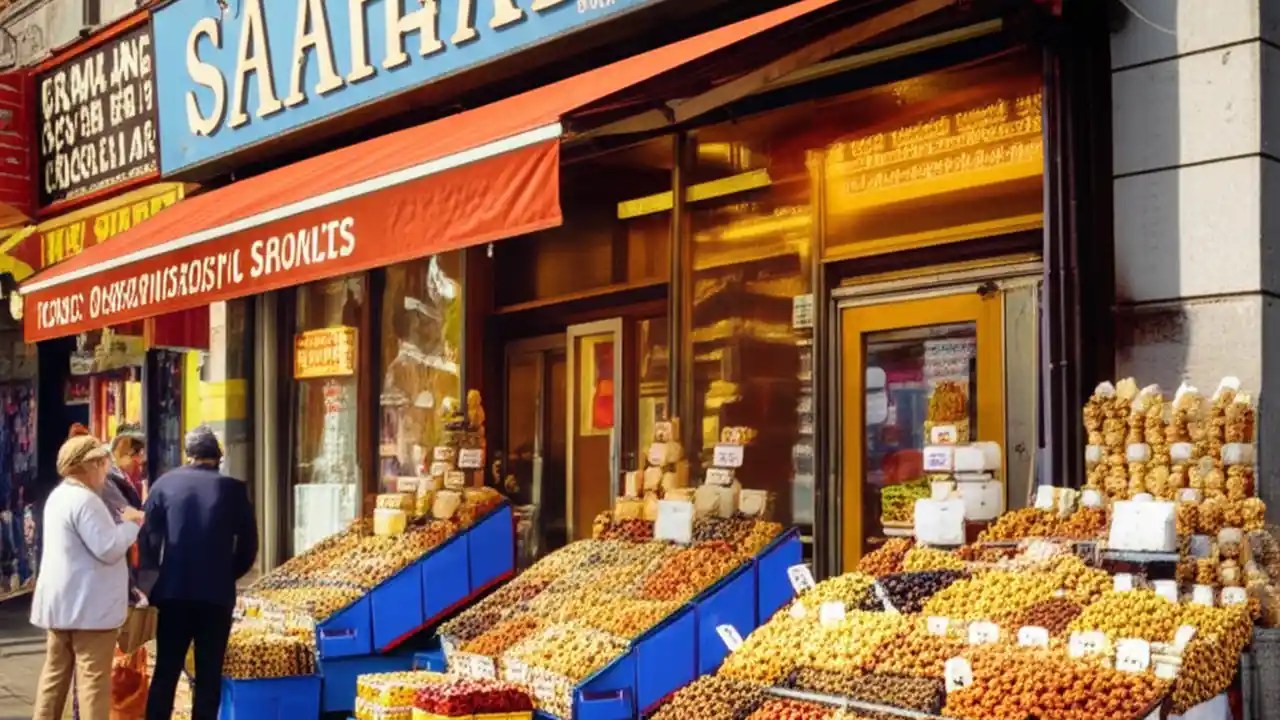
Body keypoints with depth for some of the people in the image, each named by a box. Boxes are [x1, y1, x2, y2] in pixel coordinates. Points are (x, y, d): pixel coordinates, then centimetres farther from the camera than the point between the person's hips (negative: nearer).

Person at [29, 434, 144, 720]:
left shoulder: (59, 496, 14)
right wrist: (131, 523, -9)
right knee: (93, 677, -4)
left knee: (55, 673, 13)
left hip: (61, 602, 10)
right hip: (88, 605, -10)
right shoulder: (85, 500, -19)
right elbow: (109, 549, -23)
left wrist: (121, 524, 11)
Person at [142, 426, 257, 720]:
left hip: (173, 590, 1)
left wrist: (152, 582, 9)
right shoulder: (233, 488, 0)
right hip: (217, 594, -1)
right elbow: (248, 546, 1)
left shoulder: (165, 483, 1)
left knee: (165, 672, 8)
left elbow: (149, 537, -1)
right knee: (209, 675, 4)